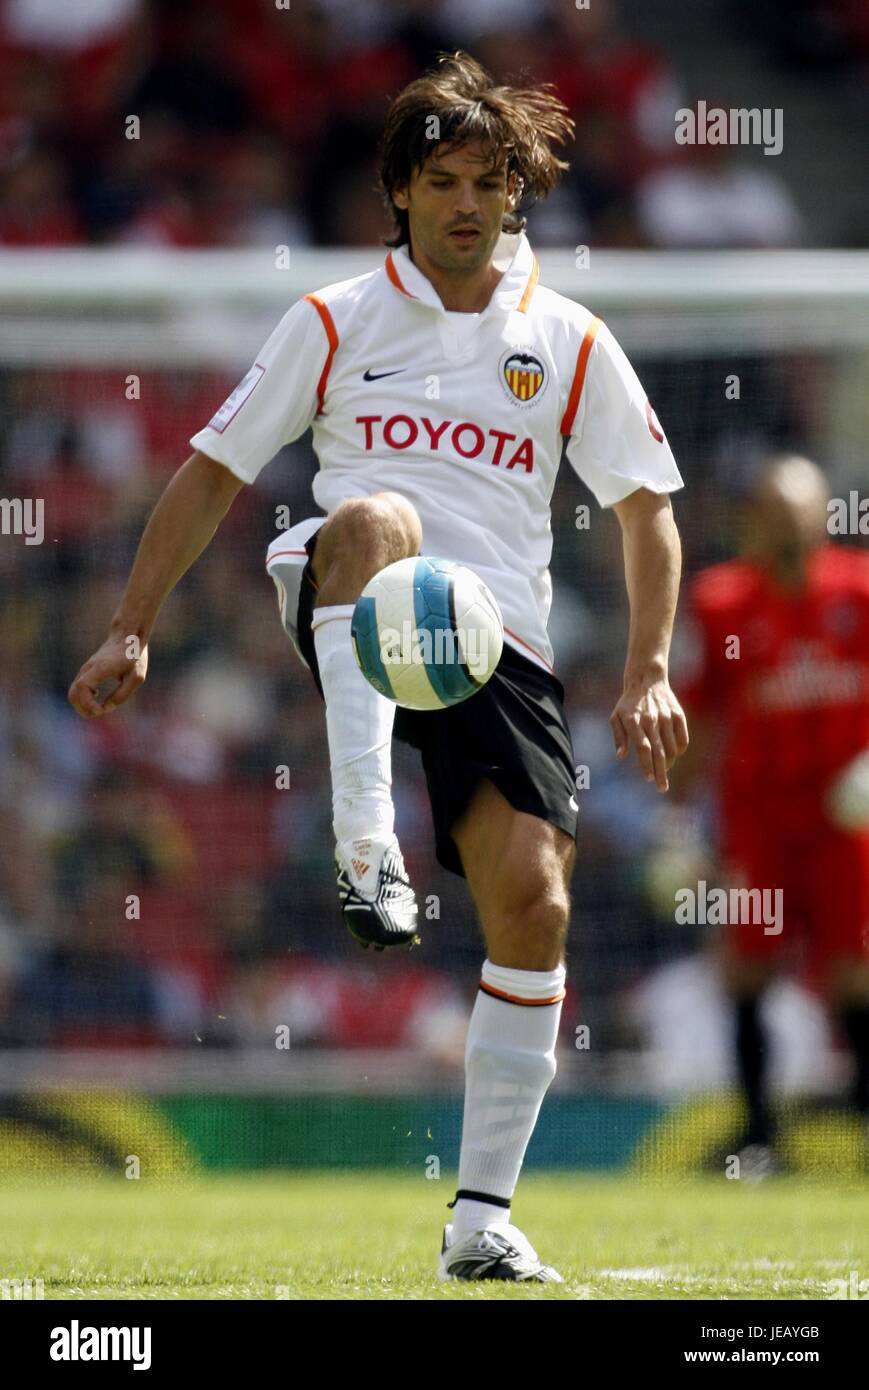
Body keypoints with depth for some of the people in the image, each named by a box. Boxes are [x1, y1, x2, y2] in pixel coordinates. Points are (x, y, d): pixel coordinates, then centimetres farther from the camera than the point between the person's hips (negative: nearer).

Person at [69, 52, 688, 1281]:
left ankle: (483, 1213, -1)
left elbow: (648, 509, 13)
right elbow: (214, 473, 12)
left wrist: (649, 673, 1)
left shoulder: (569, 344, 12)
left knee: (533, 906, -12)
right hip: (350, 623, -2)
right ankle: (367, 848, -49)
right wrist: (132, 628, 5)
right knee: (373, 516, -38)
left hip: (501, 641, 2)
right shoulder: (335, 323, 11)